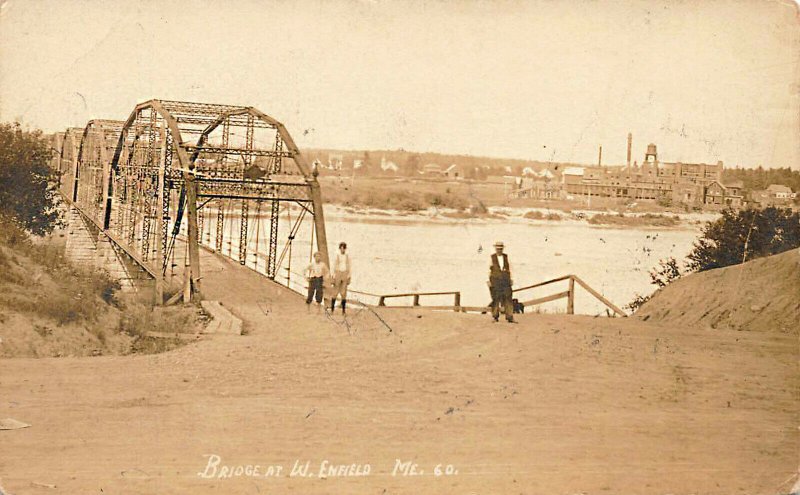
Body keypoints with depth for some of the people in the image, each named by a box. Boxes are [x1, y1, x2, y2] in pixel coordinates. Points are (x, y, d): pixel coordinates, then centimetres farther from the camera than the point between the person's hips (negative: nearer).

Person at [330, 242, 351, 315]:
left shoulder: (347, 256, 5)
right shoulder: (336, 256, -2)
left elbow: (349, 267, 8)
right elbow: (334, 267, -2)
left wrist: (348, 277, 2)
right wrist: (334, 277, -7)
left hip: (345, 274, 2)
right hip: (338, 274, -2)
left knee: (344, 293, 0)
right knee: (335, 292, -2)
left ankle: (343, 310, 3)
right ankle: (332, 308, 8)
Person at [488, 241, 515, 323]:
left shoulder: (506, 257, 10)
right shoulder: (492, 257, 2)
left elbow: (509, 269, 13)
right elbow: (489, 270, 0)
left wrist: (510, 279, 6)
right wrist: (489, 281, -6)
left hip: (505, 280, 2)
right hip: (495, 280, -2)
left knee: (507, 298, -6)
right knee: (496, 299, 2)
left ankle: (509, 317, -9)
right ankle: (495, 316, 14)